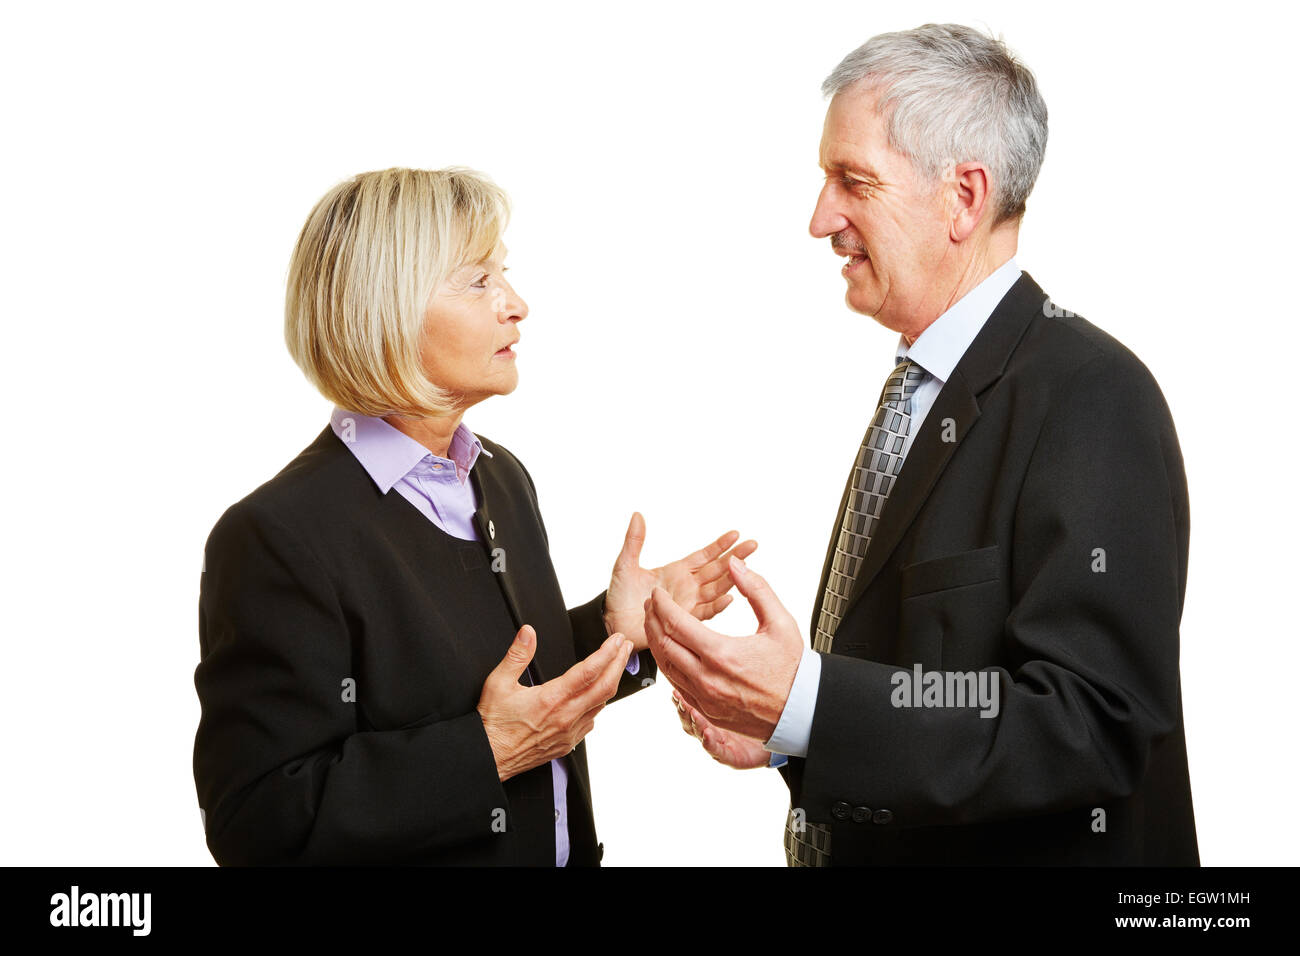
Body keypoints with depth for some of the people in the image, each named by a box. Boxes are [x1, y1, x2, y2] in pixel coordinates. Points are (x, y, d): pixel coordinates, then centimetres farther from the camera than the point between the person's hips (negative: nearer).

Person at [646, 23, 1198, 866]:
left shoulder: (1092, 398, -20)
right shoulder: (916, 390, 7)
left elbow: (1093, 727, -26)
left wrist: (807, 704, -30)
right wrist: (779, 718, -5)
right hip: (872, 846, 7)